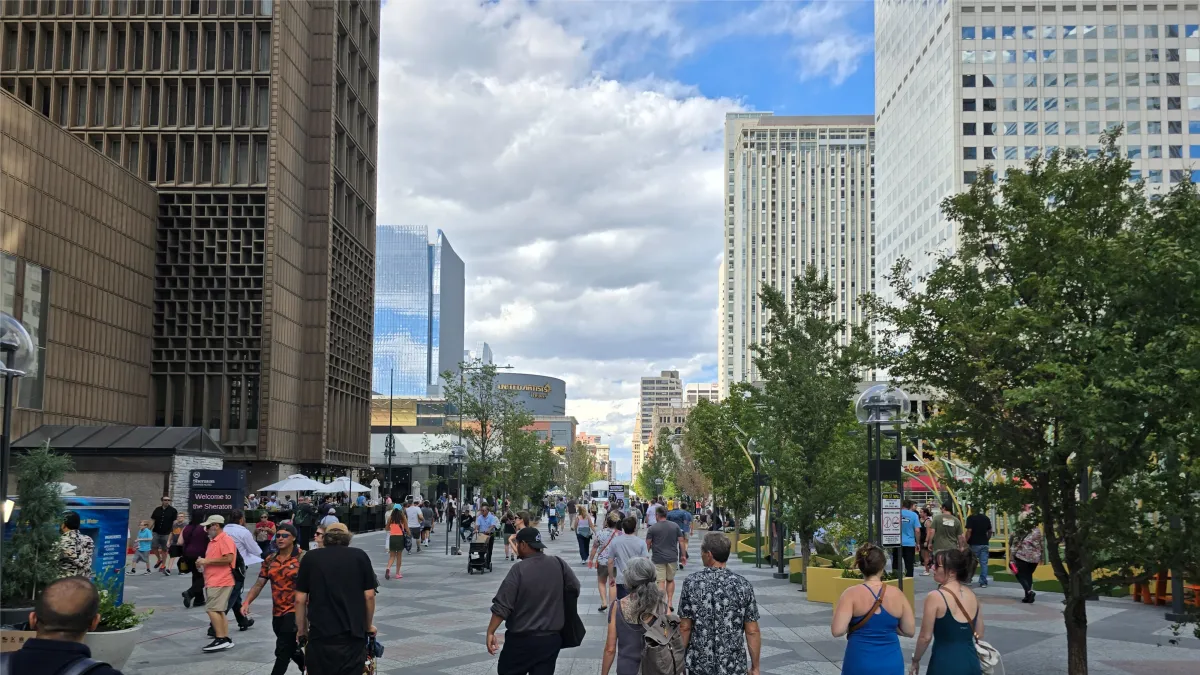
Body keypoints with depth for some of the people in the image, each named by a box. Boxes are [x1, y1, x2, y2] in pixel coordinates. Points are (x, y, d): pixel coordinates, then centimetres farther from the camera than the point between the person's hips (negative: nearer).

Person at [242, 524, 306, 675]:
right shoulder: (270, 560, 8)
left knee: (282, 651, -8)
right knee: (291, 649, 19)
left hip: (295, 611, -6)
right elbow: (259, 584, 6)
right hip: (277, 612, 6)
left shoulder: (302, 558, -9)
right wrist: (247, 602, -8)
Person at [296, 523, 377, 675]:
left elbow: (300, 599, 3)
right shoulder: (360, 556, 4)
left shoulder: (310, 558, 5)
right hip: (353, 633, 0)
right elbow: (369, 596, 3)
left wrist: (301, 630, 15)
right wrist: (368, 626, 16)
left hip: (320, 633, 0)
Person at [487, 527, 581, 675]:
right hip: (551, 638, 4)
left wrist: (490, 632, -7)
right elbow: (574, 589, 9)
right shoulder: (558, 564, -2)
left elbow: (502, 606, -15)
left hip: (522, 639, -4)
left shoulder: (519, 570, -15)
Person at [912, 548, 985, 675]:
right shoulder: (972, 596, 6)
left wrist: (915, 660, 4)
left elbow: (925, 637, -11)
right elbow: (979, 635, 14)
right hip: (971, 663, 6)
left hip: (945, 664, -6)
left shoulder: (935, 597, -13)